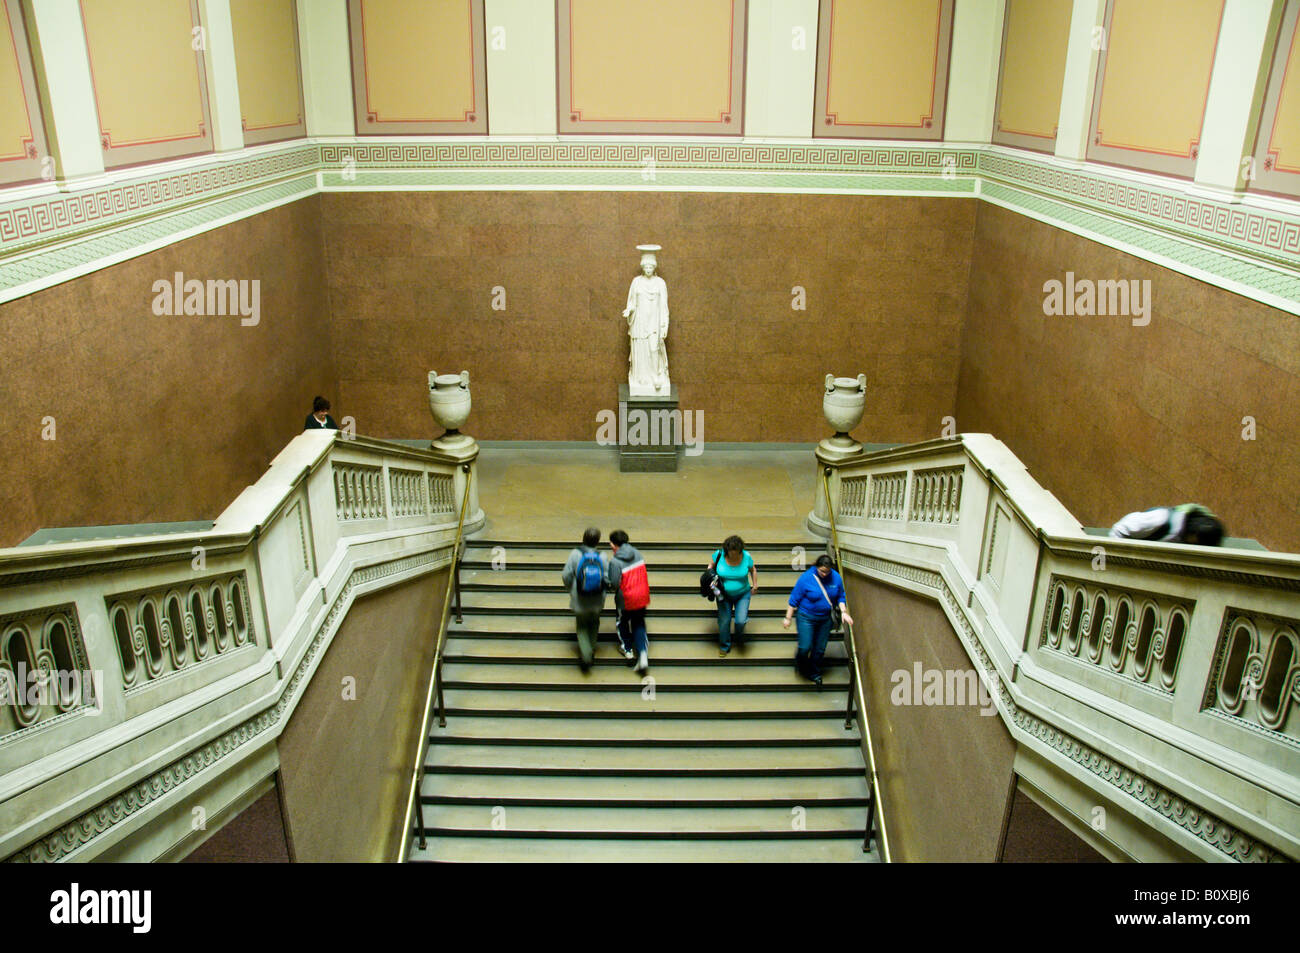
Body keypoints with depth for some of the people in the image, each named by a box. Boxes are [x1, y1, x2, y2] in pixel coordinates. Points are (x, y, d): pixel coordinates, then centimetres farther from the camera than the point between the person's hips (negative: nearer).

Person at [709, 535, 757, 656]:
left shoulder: (746, 557, -18)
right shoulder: (719, 555, -19)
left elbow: (752, 570, 2)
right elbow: (711, 564, 2)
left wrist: (755, 584, 2)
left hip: (742, 594, -1)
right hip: (724, 594, 1)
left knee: (740, 621, -12)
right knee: (724, 621, 5)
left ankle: (739, 637, 25)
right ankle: (724, 646, 32)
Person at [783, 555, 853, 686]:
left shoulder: (836, 578, -8)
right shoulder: (806, 578, -18)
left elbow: (841, 597, 7)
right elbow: (794, 599, -10)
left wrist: (843, 612, -8)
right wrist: (788, 618, -7)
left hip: (825, 619, 3)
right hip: (806, 617, -3)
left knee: (820, 649, 10)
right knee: (805, 647, -7)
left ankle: (814, 674, 33)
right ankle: (800, 665, 28)